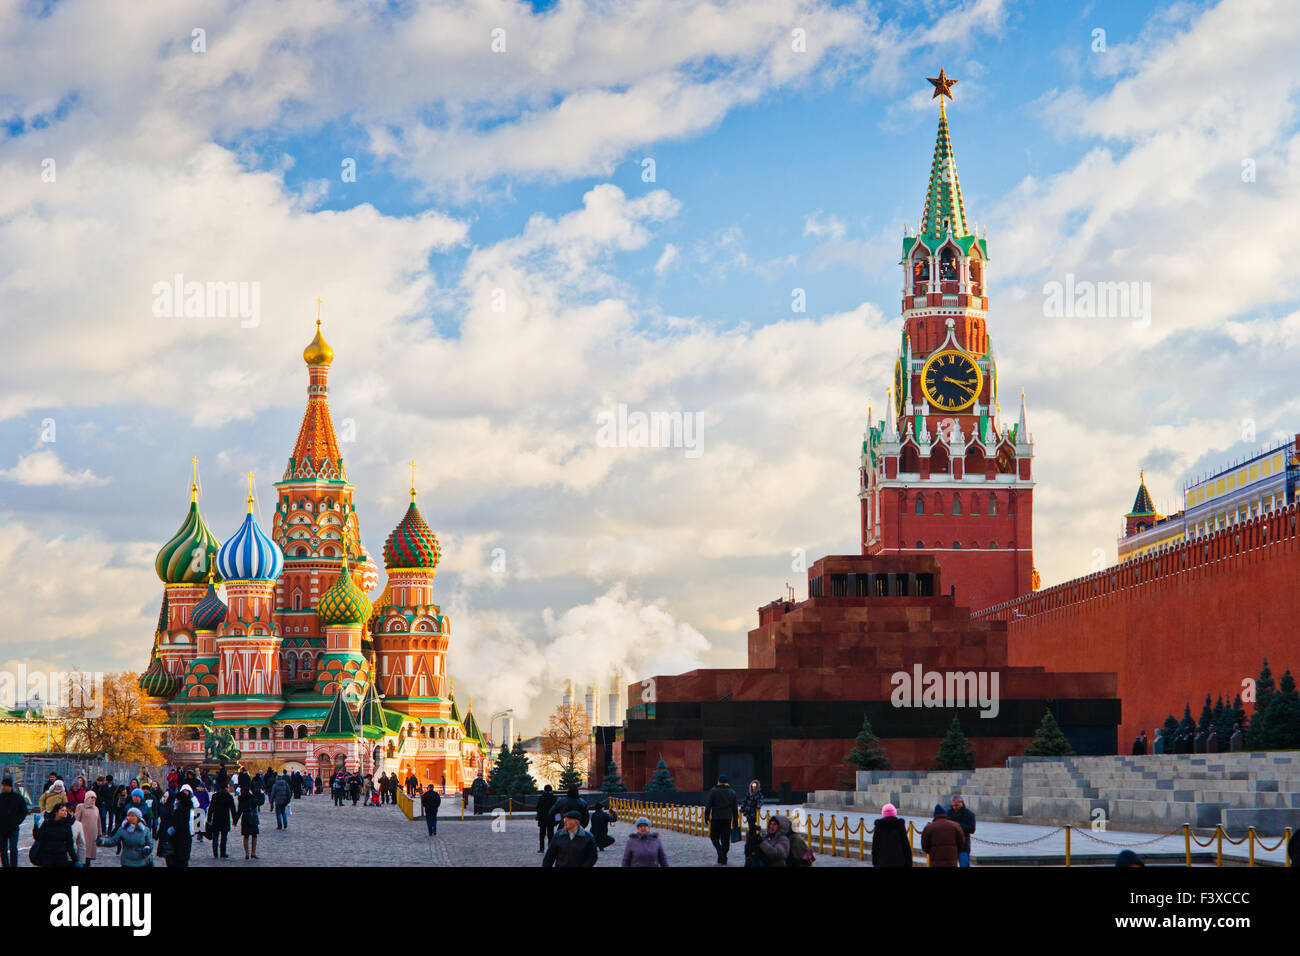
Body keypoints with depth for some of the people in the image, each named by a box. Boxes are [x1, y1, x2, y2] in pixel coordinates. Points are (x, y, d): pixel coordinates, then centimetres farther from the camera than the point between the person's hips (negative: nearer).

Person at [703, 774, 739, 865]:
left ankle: (720, 852, -16)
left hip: (716, 818, -3)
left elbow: (708, 805, -8)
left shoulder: (713, 791, -5)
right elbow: (735, 808, 10)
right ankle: (723, 859, 10)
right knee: (725, 839, 8)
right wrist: (735, 821, 15)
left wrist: (706, 817, 1)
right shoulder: (732, 792, 7)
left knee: (714, 836, 7)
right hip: (727, 819, 3)